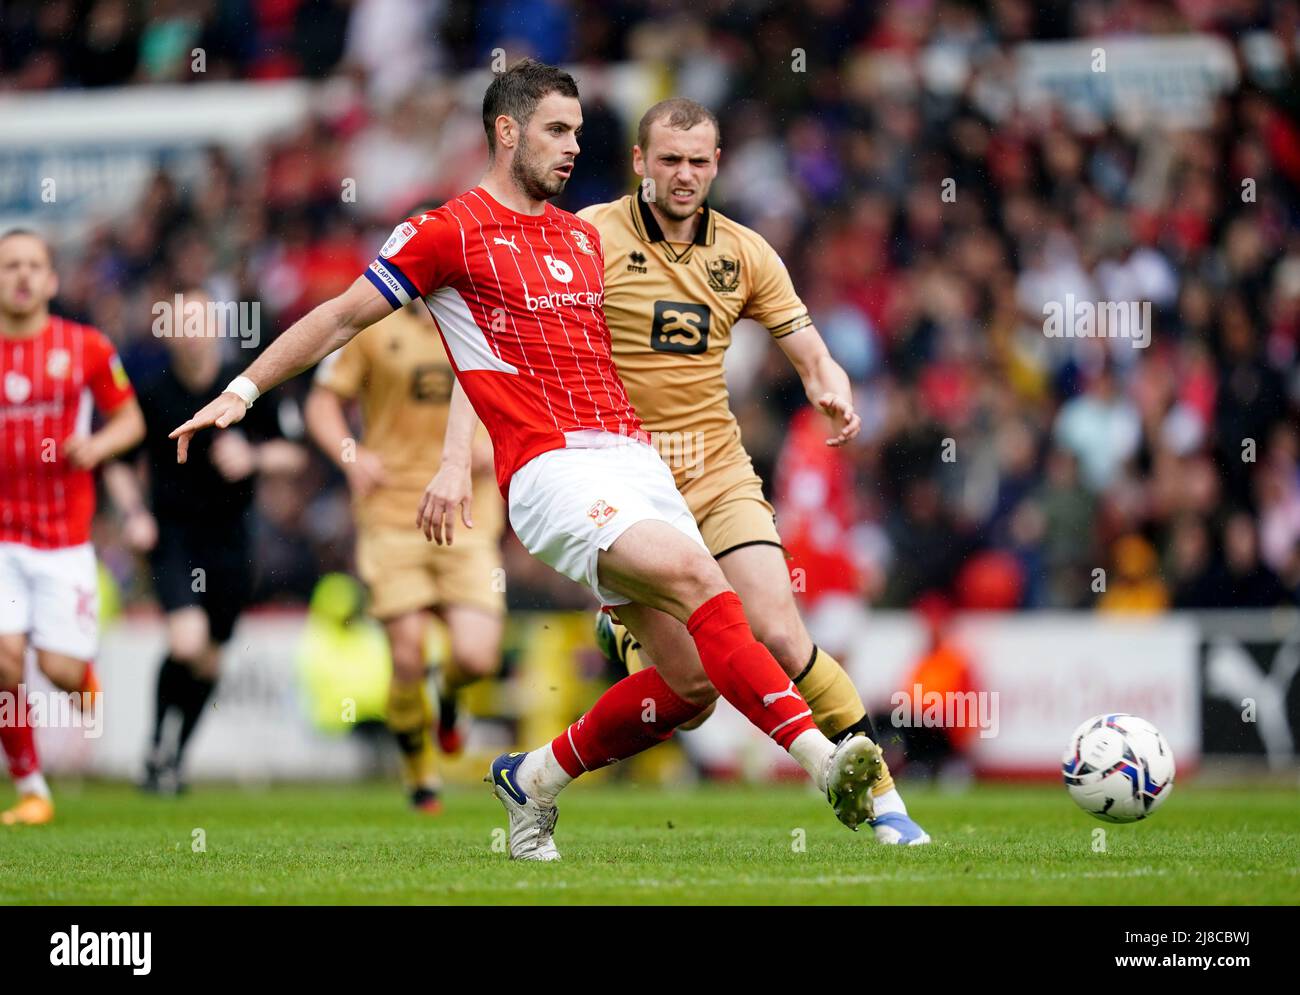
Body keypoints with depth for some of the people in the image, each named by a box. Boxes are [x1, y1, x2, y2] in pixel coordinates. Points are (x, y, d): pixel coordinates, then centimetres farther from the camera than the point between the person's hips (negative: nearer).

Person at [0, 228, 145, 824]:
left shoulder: (85, 348, 0)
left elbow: (130, 419, 9)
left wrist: (97, 445, -11)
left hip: (65, 535, 0)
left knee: (59, 669, -7)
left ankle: (85, 674, 33)